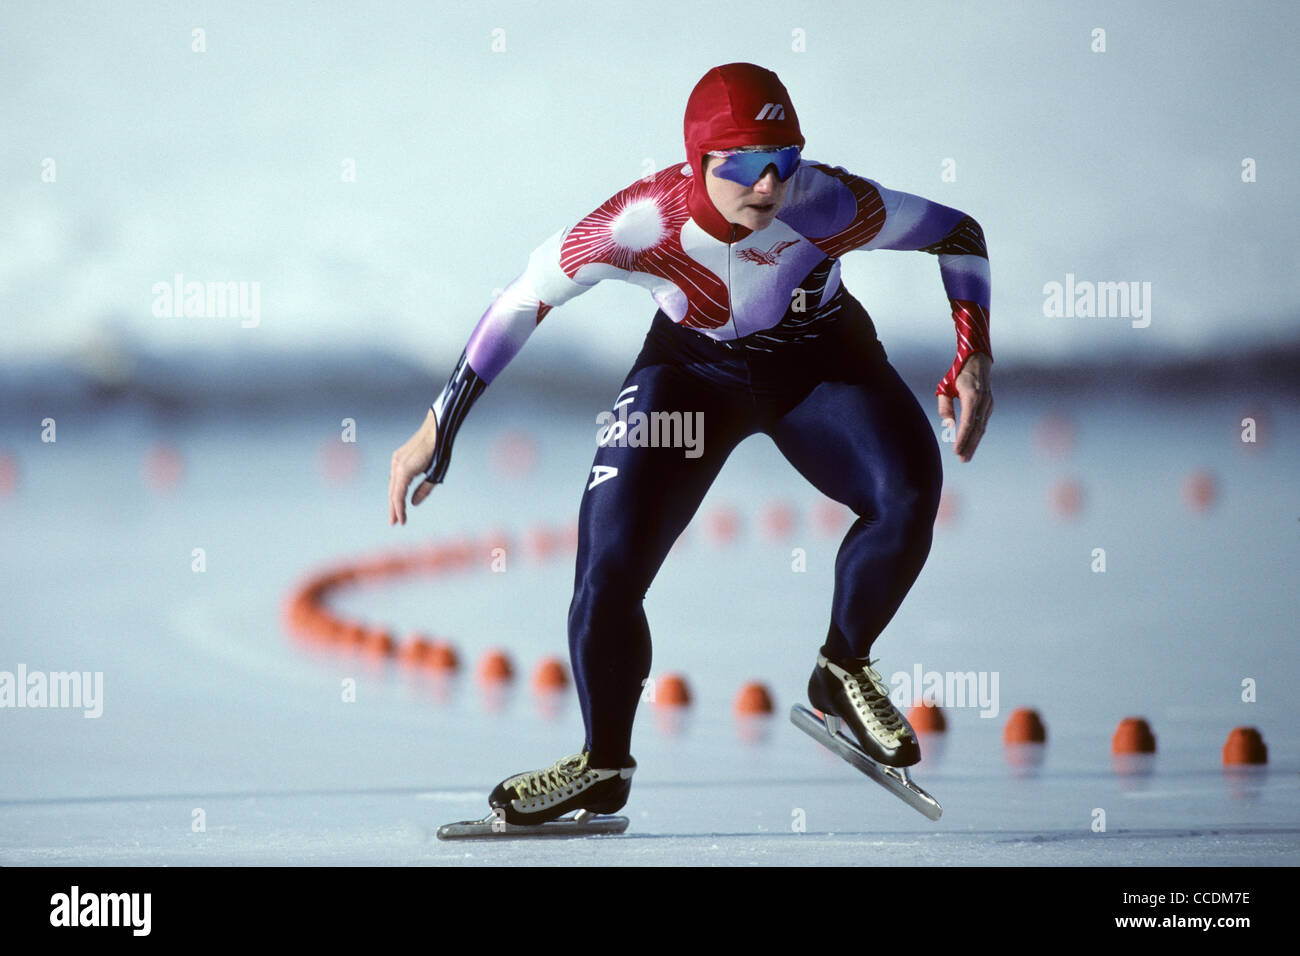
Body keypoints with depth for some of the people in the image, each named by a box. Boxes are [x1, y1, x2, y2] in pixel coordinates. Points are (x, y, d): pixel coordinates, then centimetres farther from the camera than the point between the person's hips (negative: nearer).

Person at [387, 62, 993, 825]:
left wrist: (974, 361, -26)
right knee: (609, 563, -15)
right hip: (692, 371, 0)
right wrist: (437, 431, -13)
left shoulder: (827, 206, -32)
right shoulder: (642, 223, -31)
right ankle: (604, 764, 10)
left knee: (909, 494, -27)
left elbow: (961, 234, -16)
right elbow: (522, 302, -17)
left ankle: (843, 673, 0)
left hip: (822, 362, 0)